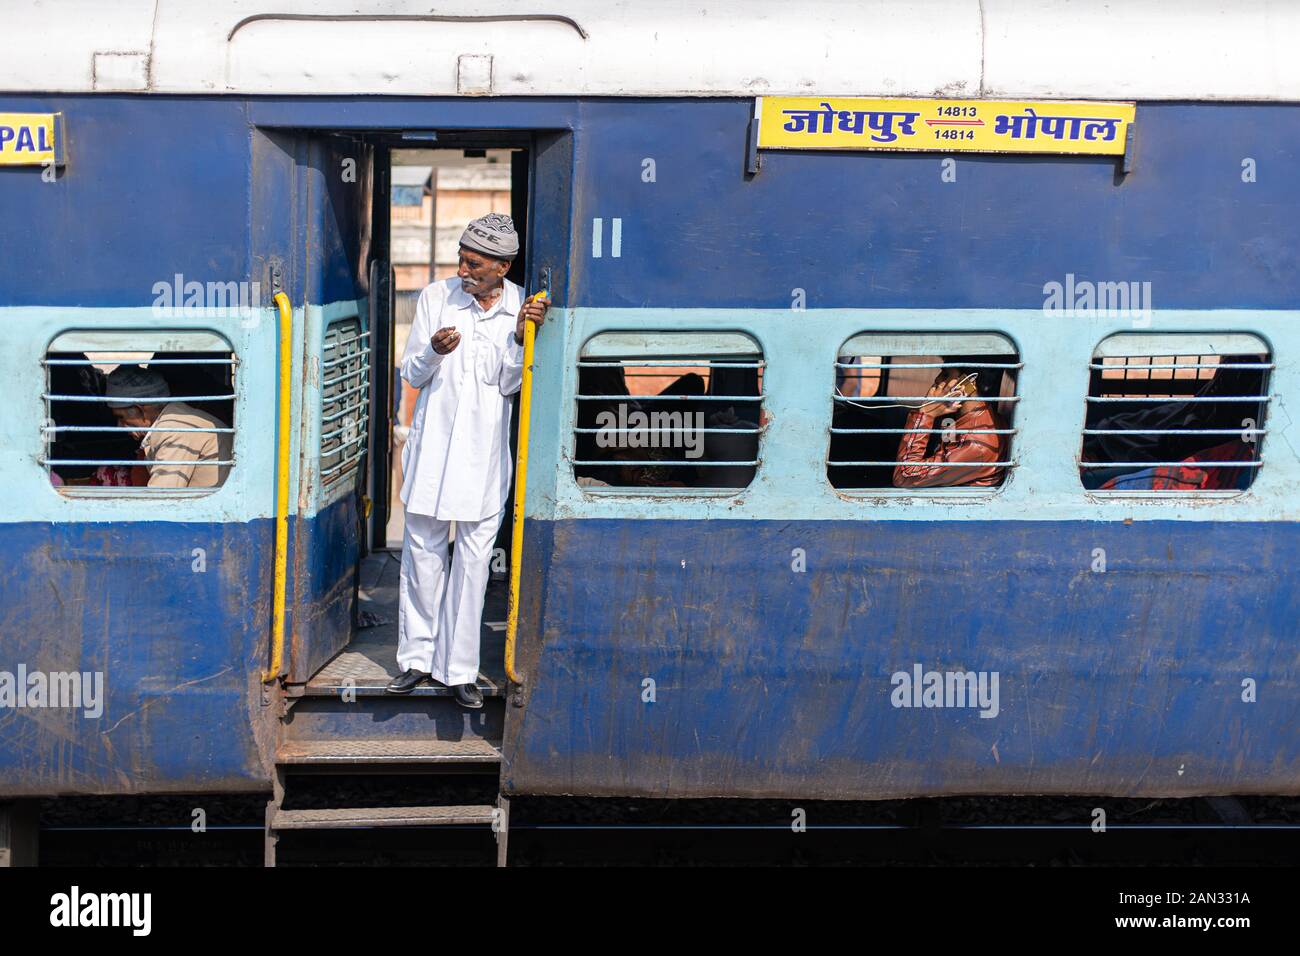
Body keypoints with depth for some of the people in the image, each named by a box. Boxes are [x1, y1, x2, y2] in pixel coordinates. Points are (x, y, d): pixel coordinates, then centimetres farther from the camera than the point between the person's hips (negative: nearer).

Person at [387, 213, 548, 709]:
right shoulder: (435, 297, 0)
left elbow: (509, 384, -4)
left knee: (475, 556, 3)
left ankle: (461, 669, 12)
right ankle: (418, 658, 19)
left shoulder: (523, 306, -1)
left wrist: (521, 336, -19)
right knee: (423, 550, 5)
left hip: (486, 449, -1)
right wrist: (433, 351, -17)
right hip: (433, 441, 1)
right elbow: (411, 374, 4)